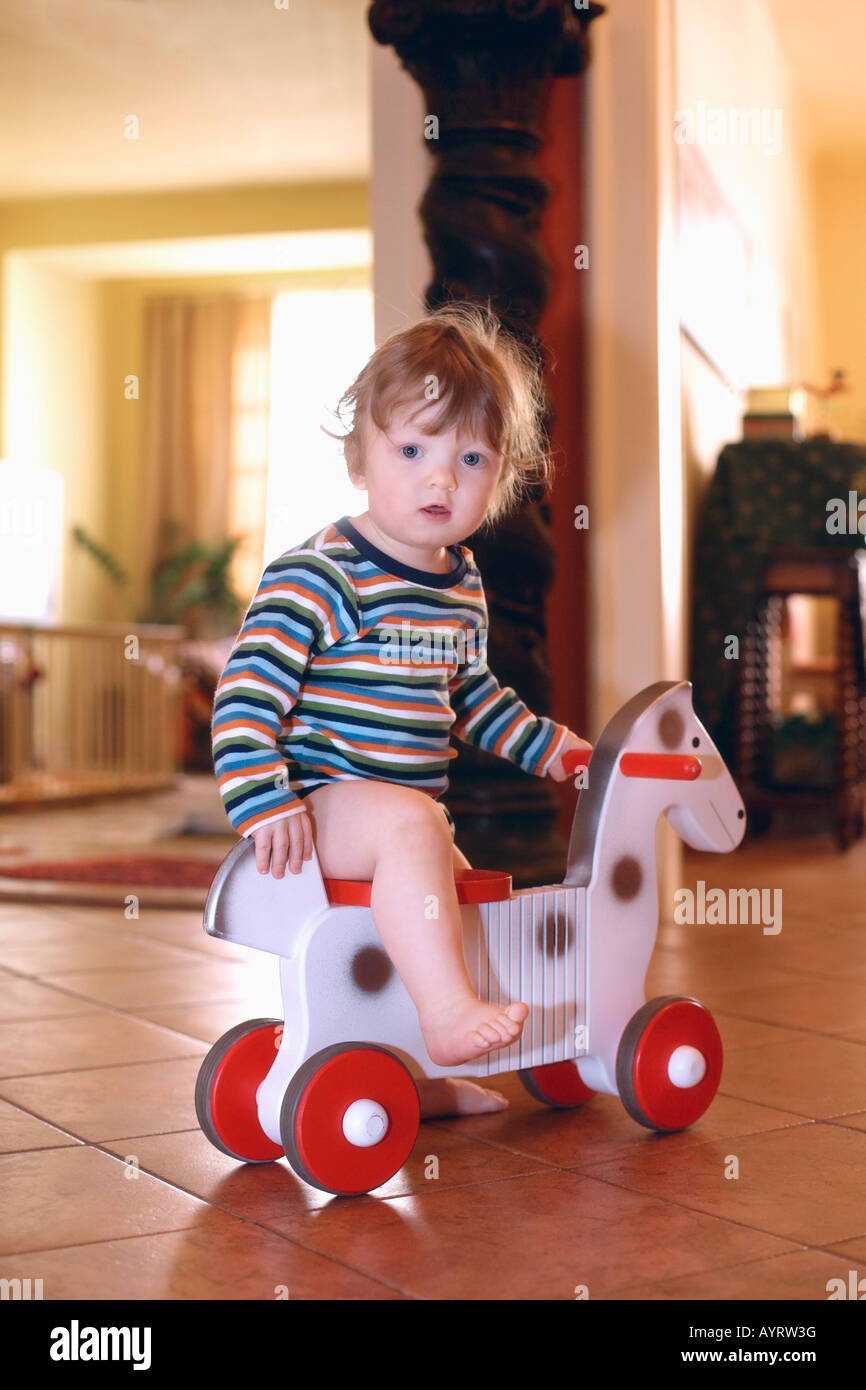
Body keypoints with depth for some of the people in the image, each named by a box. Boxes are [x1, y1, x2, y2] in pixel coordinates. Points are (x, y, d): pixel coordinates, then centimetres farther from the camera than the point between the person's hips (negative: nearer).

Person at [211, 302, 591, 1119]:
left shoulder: (462, 582, 9)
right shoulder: (319, 577, -17)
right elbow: (246, 693, -22)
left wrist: (540, 742, 17)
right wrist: (265, 804, -32)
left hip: (408, 813, 9)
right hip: (321, 801, -9)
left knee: (472, 896, 22)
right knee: (410, 823, -36)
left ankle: (422, 1079, 39)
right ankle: (448, 1015, -31)